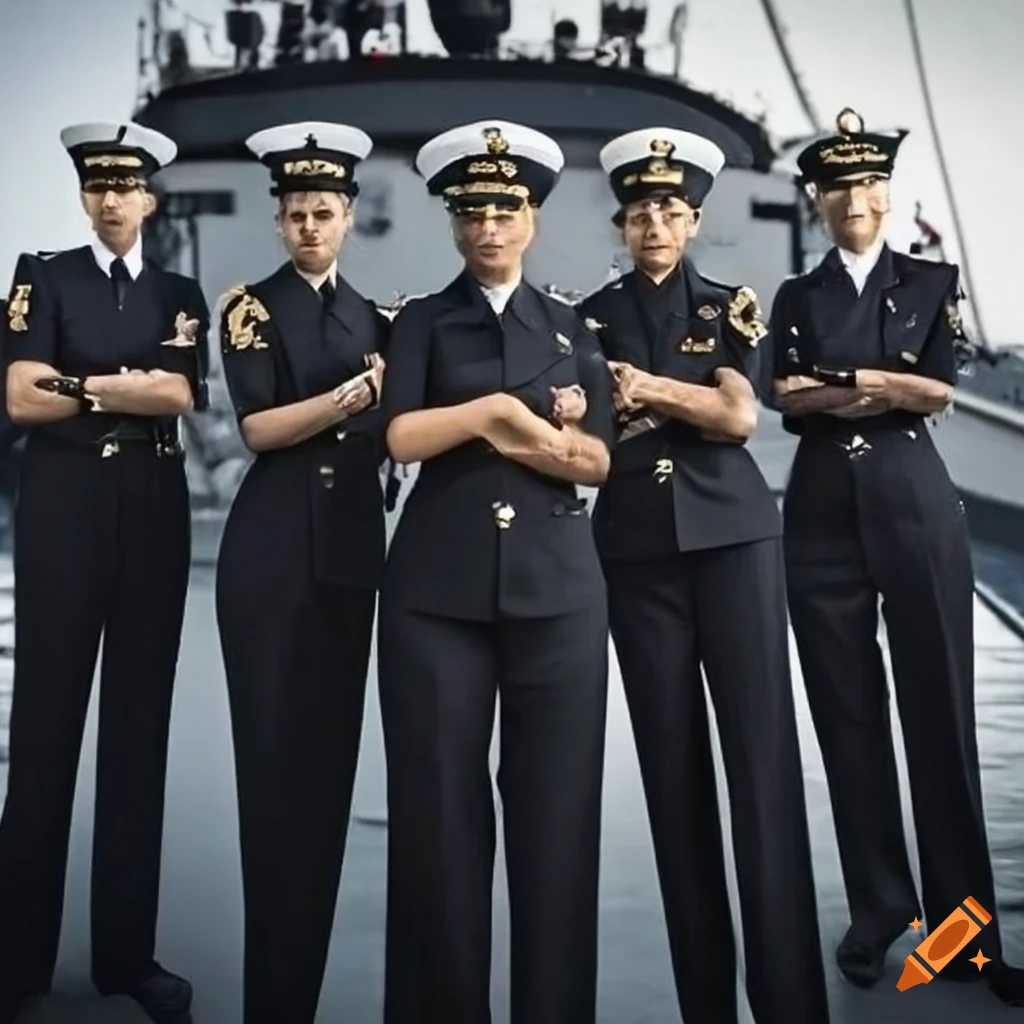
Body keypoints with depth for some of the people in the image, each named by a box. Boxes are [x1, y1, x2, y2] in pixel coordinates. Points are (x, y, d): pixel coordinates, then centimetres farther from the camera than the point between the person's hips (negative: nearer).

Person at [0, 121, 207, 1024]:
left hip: (154, 514, 3)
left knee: (141, 722, 5)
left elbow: (181, 397, -4)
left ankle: (128, 950, 14)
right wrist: (132, 387, -5)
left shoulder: (179, 295, 12)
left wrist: (80, 382, -9)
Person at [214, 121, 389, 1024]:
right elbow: (257, 428, -10)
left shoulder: (374, 318, 14)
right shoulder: (251, 306, 1)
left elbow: (383, 432, 14)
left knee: (332, 751, 6)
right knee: (273, 753, -2)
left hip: (351, 546, 4)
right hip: (272, 548, -4)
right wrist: (356, 391, -18)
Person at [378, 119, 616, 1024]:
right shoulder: (421, 322, 10)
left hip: (558, 587, 1)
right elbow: (402, 437, -7)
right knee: (441, 806, 2)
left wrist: (502, 427, -6)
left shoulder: (572, 328, 15)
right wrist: (510, 410, -6)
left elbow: (596, 460, 5)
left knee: (557, 808, 3)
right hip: (438, 588, -1)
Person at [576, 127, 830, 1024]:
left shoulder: (731, 307, 8)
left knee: (763, 746, -7)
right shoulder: (593, 318, 10)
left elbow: (739, 416, -5)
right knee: (671, 756, 2)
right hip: (638, 547, 1)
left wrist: (644, 387, -8)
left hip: (733, 535, -1)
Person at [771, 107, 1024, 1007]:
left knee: (942, 715, -1)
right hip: (823, 516, 2)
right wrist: (884, 386, -11)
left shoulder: (933, 282, 8)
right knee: (849, 719, 5)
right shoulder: (796, 297, 11)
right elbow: (787, 402, -2)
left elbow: (939, 390, -4)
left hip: (916, 508, -1)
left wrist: (842, 380, -7)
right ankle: (877, 913, 17)